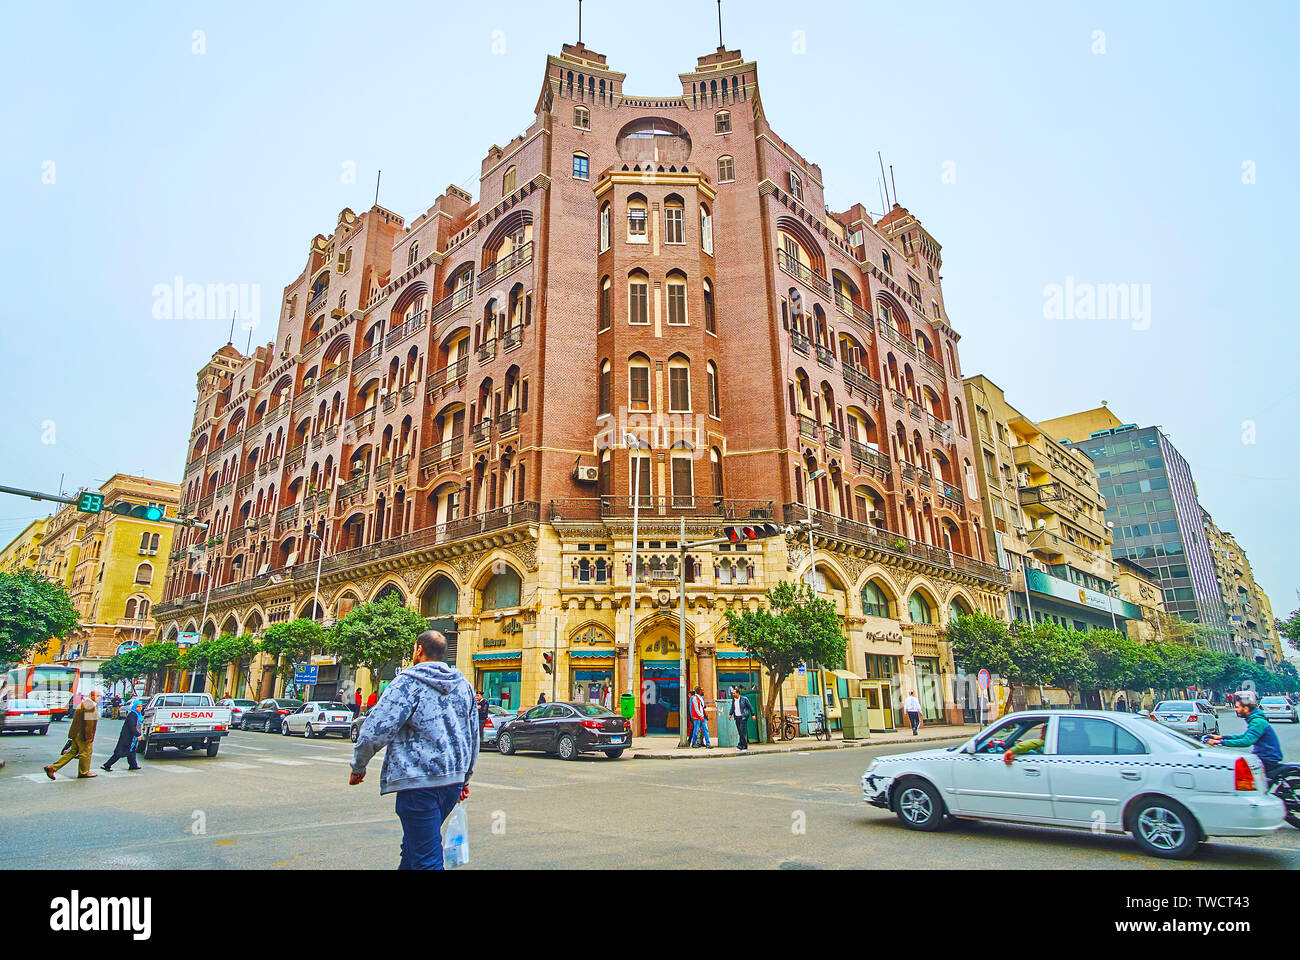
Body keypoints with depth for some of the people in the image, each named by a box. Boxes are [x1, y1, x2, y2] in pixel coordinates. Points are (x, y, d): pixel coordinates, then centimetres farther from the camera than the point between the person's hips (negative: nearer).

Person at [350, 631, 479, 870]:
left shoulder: (407, 682, -7)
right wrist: (465, 777, 29)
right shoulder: (464, 685, 12)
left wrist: (358, 767, 4)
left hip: (418, 781, -7)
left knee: (426, 860, -2)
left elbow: (375, 730, -13)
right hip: (453, 780, 7)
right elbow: (473, 736, 19)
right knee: (413, 847, 23)